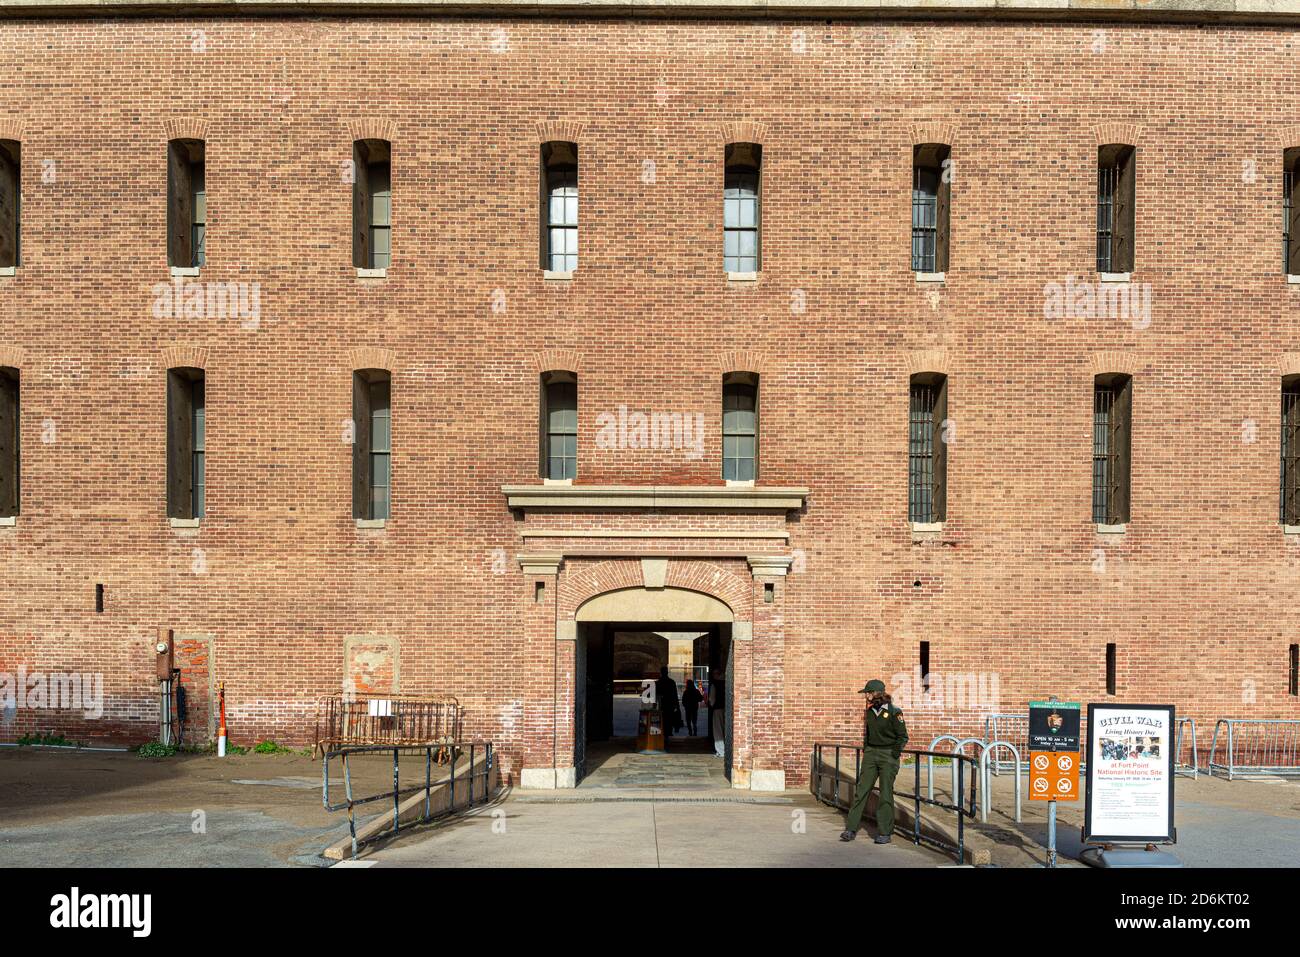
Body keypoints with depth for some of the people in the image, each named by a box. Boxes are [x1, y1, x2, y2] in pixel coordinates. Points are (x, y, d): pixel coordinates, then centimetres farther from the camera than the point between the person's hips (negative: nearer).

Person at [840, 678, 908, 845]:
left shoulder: (894, 712, -9)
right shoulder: (870, 711, 10)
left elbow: (903, 736, -5)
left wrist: (895, 753, -12)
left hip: (888, 755, -5)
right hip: (870, 754, 5)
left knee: (886, 793, -2)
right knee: (861, 790, 0)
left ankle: (885, 833, 8)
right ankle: (851, 829, 2)